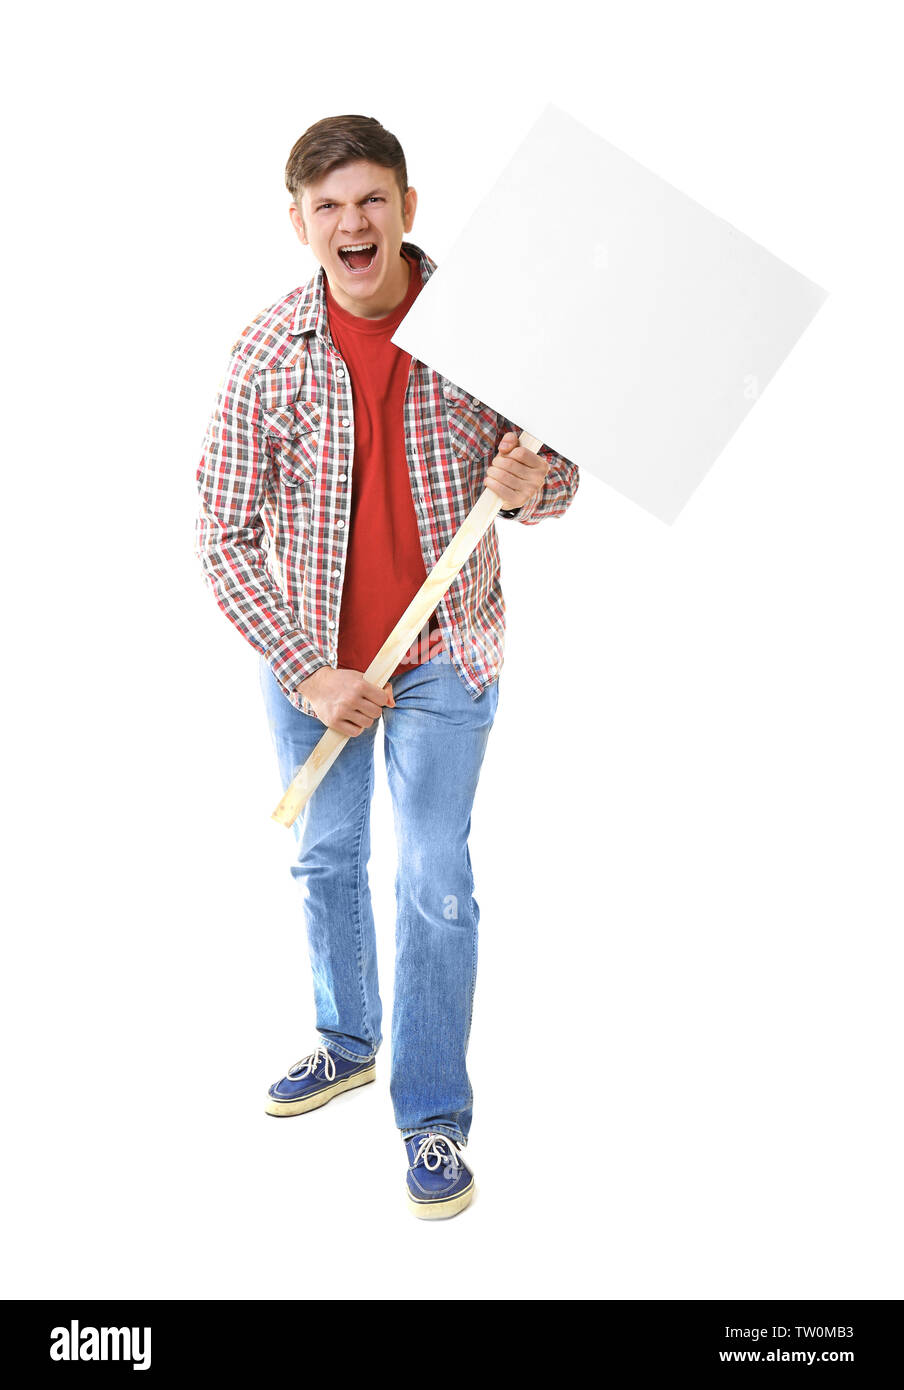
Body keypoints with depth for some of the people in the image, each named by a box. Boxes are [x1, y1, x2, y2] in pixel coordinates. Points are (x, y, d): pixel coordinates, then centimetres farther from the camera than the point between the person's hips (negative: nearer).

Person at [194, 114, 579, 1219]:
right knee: (326, 857, 18)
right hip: (310, 655, 2)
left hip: (445, 654, -2)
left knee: (434, 882, 2)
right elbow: (225, 536, -9)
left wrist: (529, 484, -26)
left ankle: (433, 1115, 18)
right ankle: (348, 1040, 43)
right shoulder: (268, 351, -10)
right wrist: (306, 672, -16)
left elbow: (557, 477, -1)